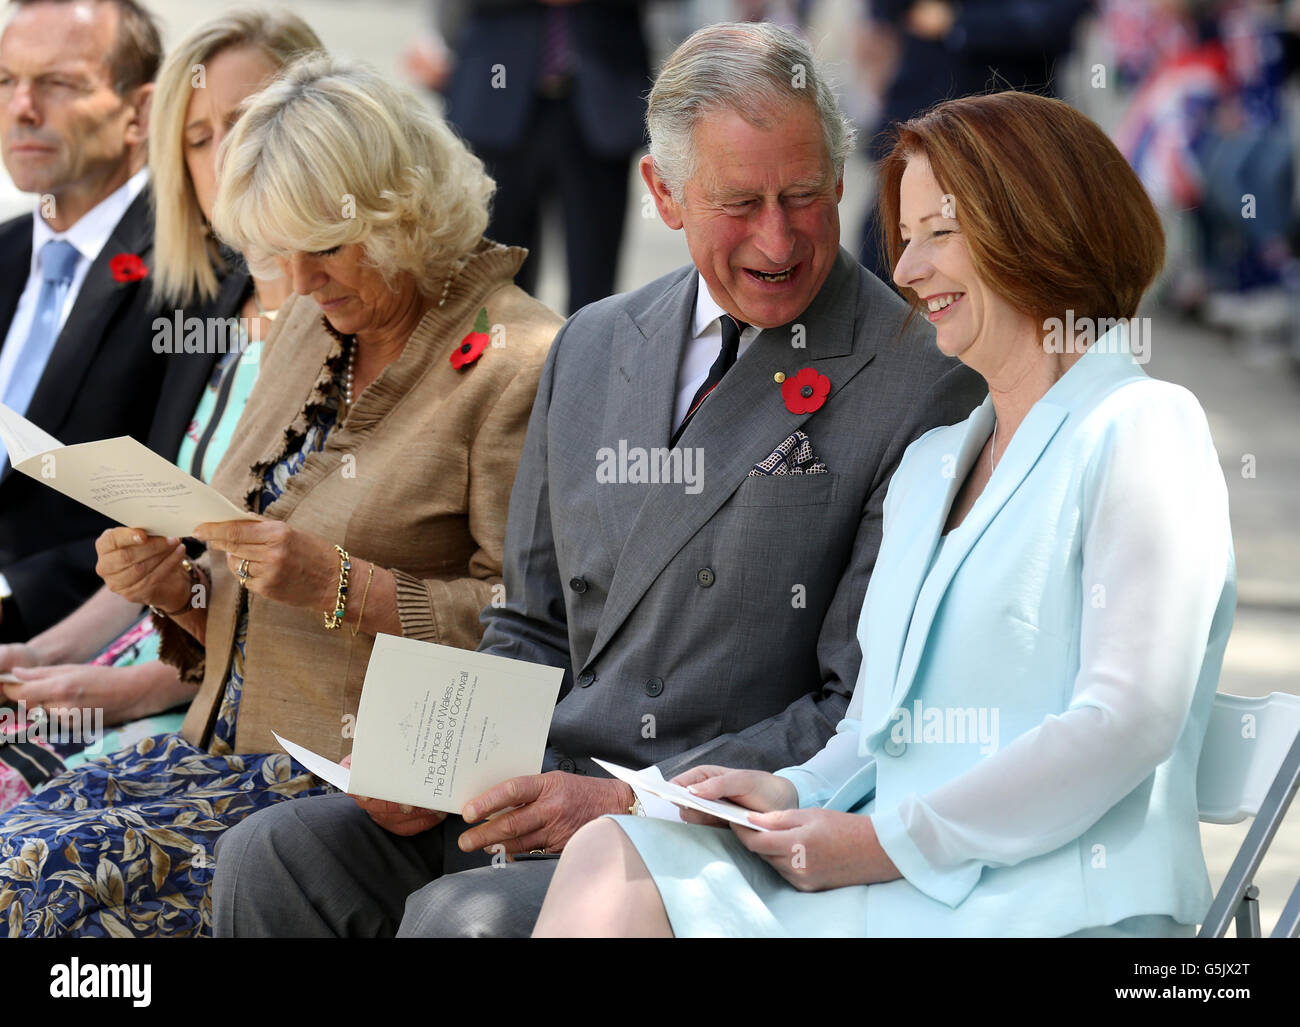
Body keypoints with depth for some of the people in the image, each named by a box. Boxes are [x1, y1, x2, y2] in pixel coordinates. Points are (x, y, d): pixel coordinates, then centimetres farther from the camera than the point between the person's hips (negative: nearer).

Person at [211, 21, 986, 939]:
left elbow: (865, 714, -11)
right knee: (269, 861, -13)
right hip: (550, 791, 6)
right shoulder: (593, 349, 14)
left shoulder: (925, 389, -8)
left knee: (469, 915, -30)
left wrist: (628, 803, -18)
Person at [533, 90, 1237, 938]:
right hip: (899, 881, 8)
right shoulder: (930, 462, 26)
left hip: (1048, 901, -8)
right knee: (611, 861, -18)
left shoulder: (1142, 430, -3)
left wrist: (883, 842, -13)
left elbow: (1128, 724, -13)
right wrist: (794, 794, 1)